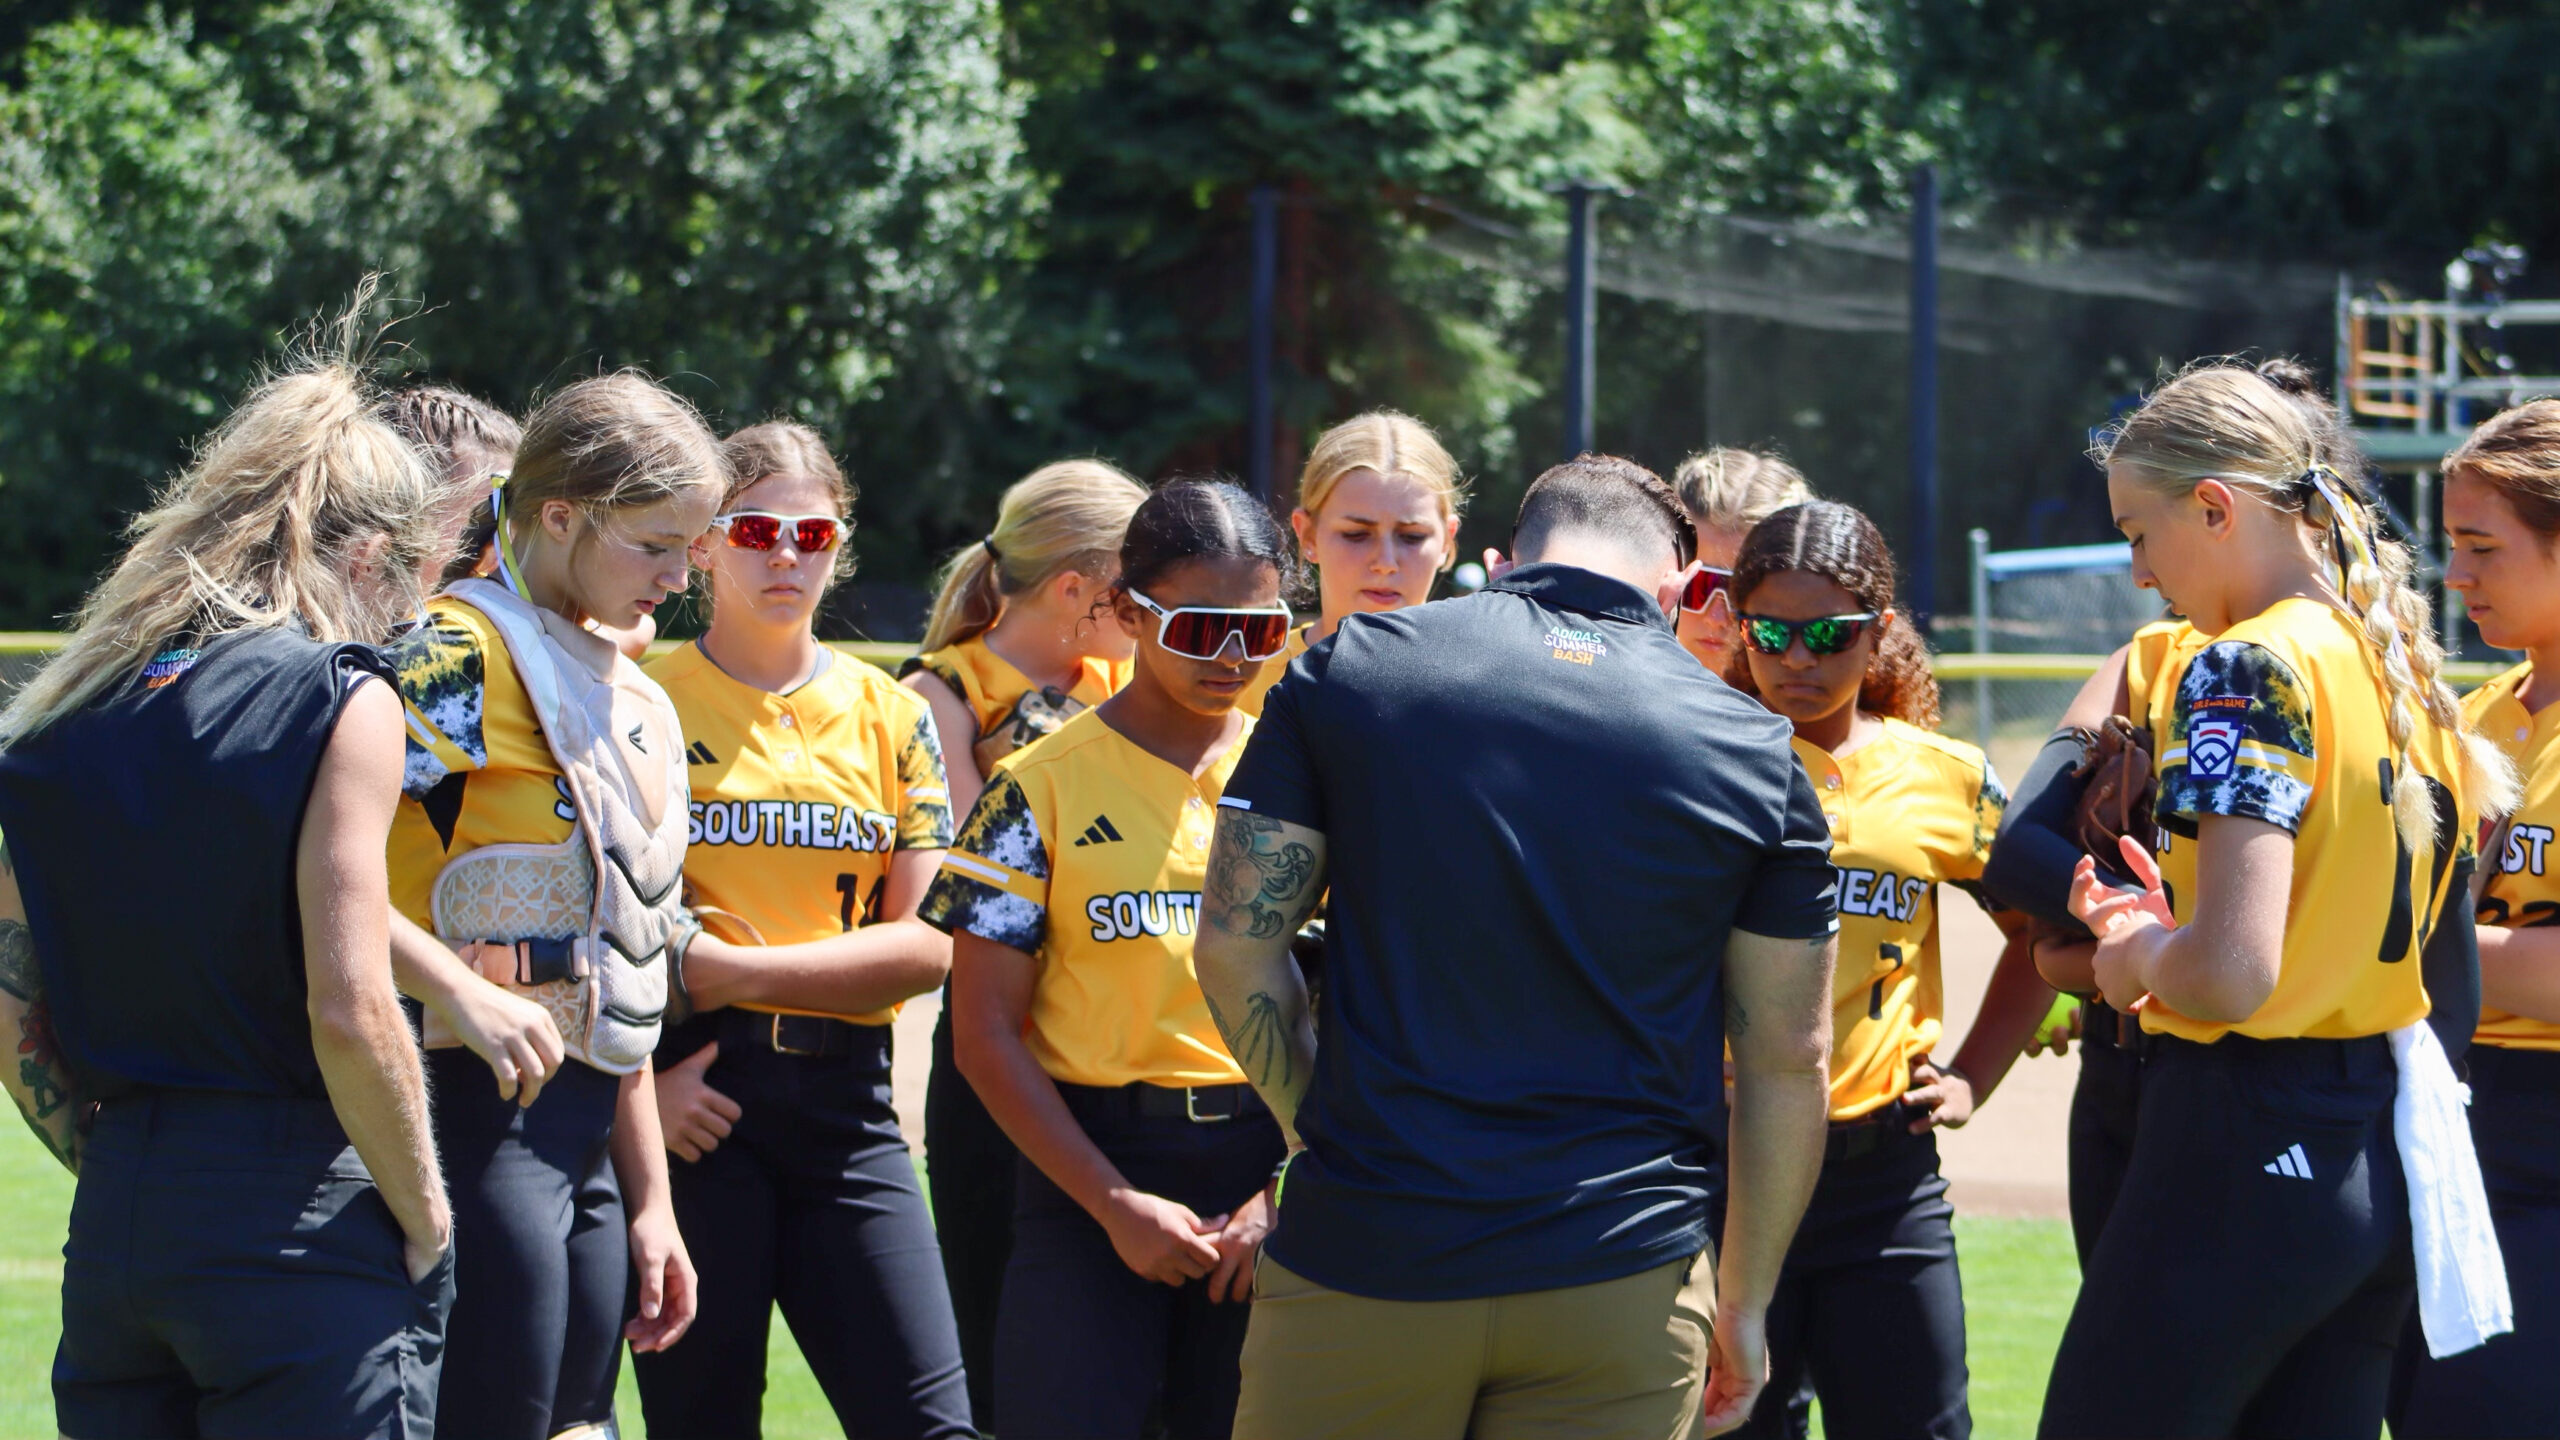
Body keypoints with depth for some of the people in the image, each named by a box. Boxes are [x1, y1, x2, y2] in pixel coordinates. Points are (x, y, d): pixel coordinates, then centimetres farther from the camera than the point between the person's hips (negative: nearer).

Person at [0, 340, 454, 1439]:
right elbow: (349, 1010, -15)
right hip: (293, 1227, -6)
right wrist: (424, 1219, -4)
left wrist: (118, 1174, 16)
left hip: (112, 1225, 6)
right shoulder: (341, 699, -7)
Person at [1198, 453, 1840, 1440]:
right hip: (1622, 1283, 0)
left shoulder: (1344, 673, 2)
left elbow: (1235, 942, 1)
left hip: (1366, 1250, 0)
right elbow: (1789, 1058, 5)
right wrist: (1745, 1302, 14)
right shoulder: (1754, 754, 3)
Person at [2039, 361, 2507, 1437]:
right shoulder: (2400, 669, 12)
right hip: (2380, 1159, 9)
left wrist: (2136, 958, -3)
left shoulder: (2247, 671, -14)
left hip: (2243, 1151, -9)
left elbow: (2229, 976, -23)